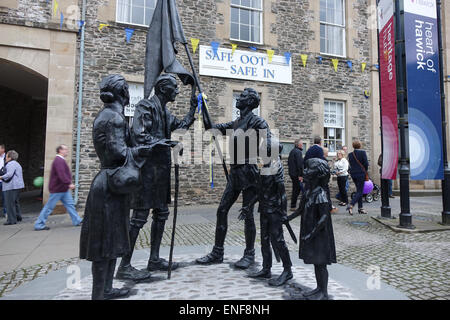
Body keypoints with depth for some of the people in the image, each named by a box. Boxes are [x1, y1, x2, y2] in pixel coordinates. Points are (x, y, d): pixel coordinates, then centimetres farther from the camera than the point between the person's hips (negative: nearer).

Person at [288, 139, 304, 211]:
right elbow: (300, 164, -20)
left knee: (295, 190, 15)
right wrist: (300, 175, -20)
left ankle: (293, 206, 19)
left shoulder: (292, 151, 16)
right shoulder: (298, 152, -14)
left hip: (292, 173, 10)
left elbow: (289, 163, 21)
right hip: (297, 174, -10)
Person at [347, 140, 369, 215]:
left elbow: (351, 164, 7)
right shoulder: (362, 152, -8)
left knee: (359, 190, 15)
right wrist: (365, 171, 7)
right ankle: (351, 205, -18)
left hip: (353, 173, 5)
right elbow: (366, 163, -8)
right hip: (361, 173, -5)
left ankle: (360, 208, 17)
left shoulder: (350, 154, 5)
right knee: (359, 191, -2)